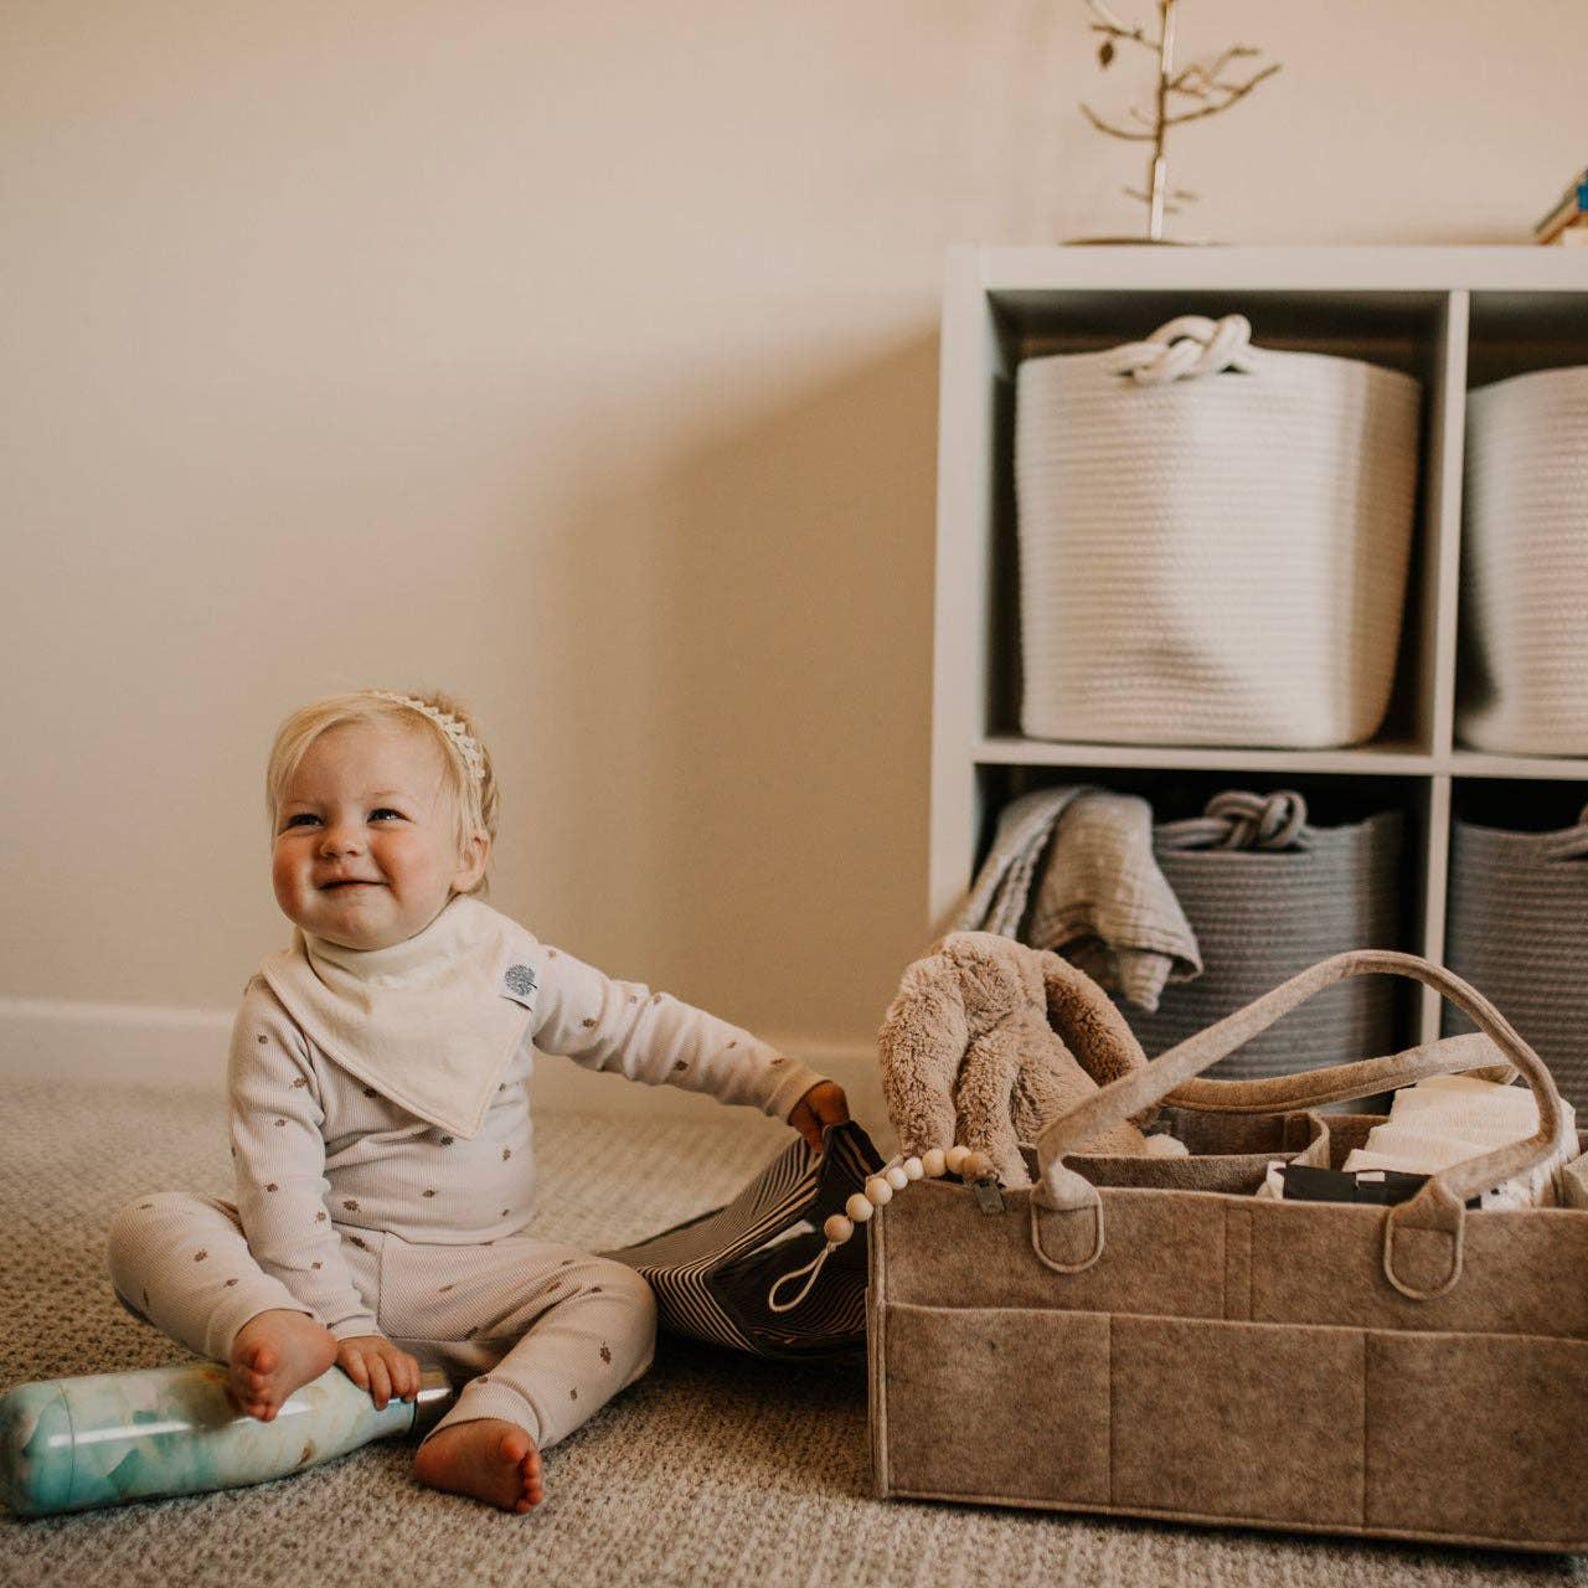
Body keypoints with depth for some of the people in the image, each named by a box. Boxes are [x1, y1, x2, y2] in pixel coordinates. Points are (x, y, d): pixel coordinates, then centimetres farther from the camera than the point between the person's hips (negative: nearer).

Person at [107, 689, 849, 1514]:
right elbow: (279, 1189, -15)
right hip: (333, 1262, -1)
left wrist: (789, 1087, 1)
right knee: (149, 1227, -19)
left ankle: (480, 1430, -40)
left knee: (620, 1299, -21)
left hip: (476, 1268, 2)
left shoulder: (506, 962, -4)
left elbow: (645, 1029, 5)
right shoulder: (281, 1011, -11)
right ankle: (282, 1337, -42)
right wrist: (341, 1324, -24)